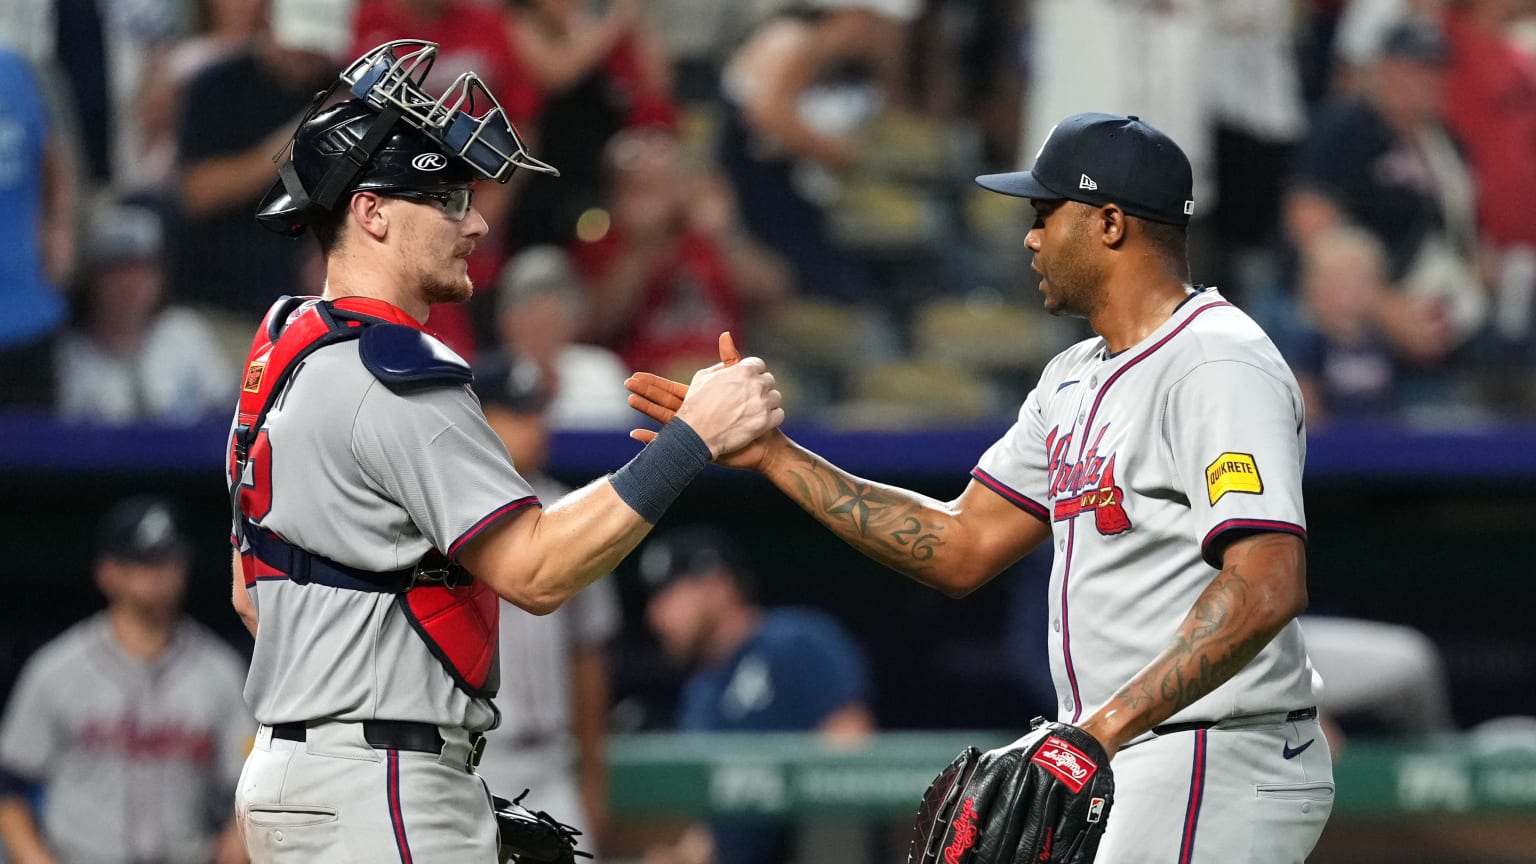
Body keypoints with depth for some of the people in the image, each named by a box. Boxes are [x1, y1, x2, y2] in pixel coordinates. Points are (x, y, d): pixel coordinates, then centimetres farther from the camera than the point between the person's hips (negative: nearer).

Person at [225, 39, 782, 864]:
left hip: (290, 764, 11)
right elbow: (534, 569, -21)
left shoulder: (284, 351, 16)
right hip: (381, 792, -11)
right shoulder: (394, 378, -16)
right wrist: (694, 438, -21)